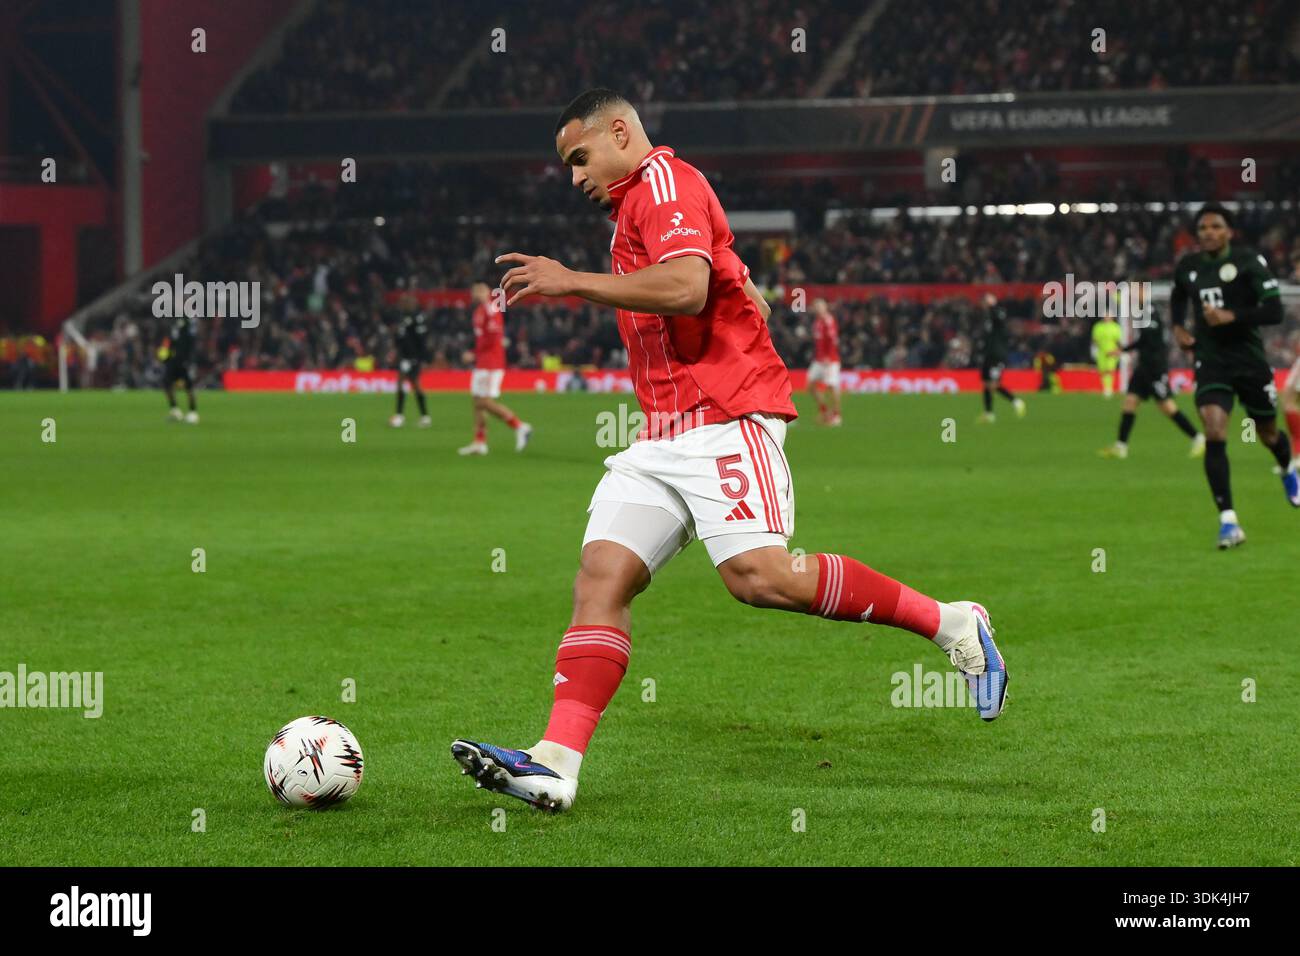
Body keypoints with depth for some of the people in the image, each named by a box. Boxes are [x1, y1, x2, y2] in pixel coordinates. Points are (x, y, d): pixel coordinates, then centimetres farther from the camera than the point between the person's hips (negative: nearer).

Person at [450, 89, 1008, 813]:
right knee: (602, 574, -7)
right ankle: (556, 762, -19)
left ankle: (952, 624, -9)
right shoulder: (638, 205, 28)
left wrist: (573, 281, -16)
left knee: (758, 575, -23)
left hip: (724, 420, -10)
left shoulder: (663, 177, -3)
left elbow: (687, 287, -22)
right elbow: (752, 303, 33)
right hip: (662, 438, 10)